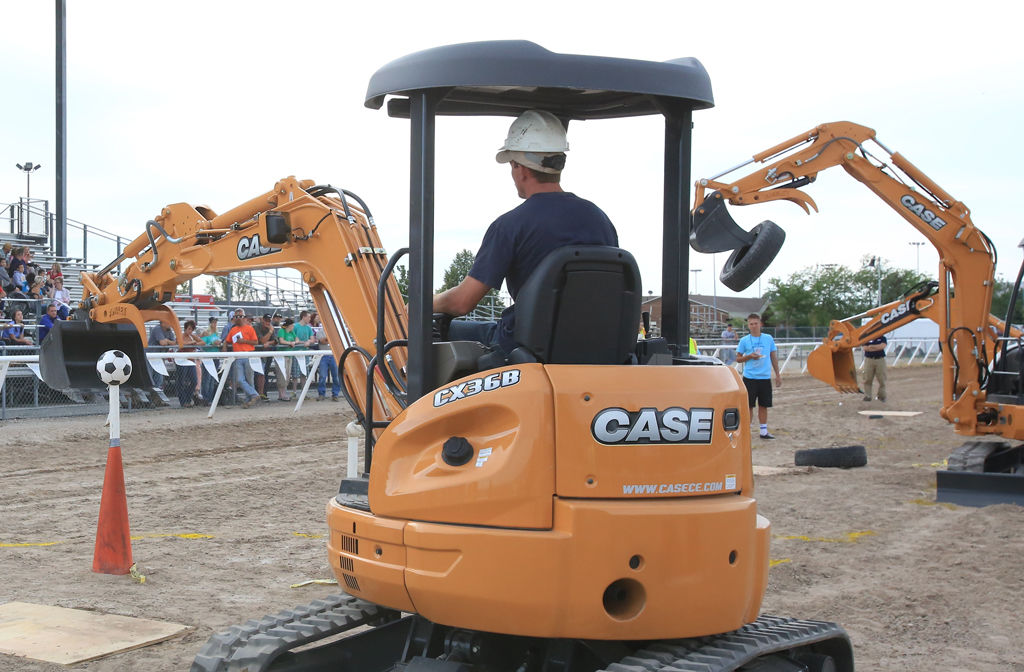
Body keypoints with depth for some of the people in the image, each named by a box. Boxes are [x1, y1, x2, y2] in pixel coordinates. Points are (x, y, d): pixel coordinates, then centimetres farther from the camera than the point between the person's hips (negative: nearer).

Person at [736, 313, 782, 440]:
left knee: (764, 405, 7)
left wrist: (778, 375, 11)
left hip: (765, 377, 2)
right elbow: (738, 358, 4)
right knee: (749, 405, 0)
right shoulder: (744, 340, 0)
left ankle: (764, 431, 16)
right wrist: (750, 356, -14)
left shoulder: (768, 338, 5)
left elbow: (773, 357, 12)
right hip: (749, 378, -2)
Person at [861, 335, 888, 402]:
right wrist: (878, 347, -8)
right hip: (869, 359, 0)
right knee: (868, 379, -2)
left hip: (880, 360, 0)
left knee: (882, 379, 1)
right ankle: (867, 396, 4)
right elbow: (865, 348, -7)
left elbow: (882, 346, -10)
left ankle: (881, 396, 12)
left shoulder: (882, 338, 7)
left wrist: (872, 346, -9)